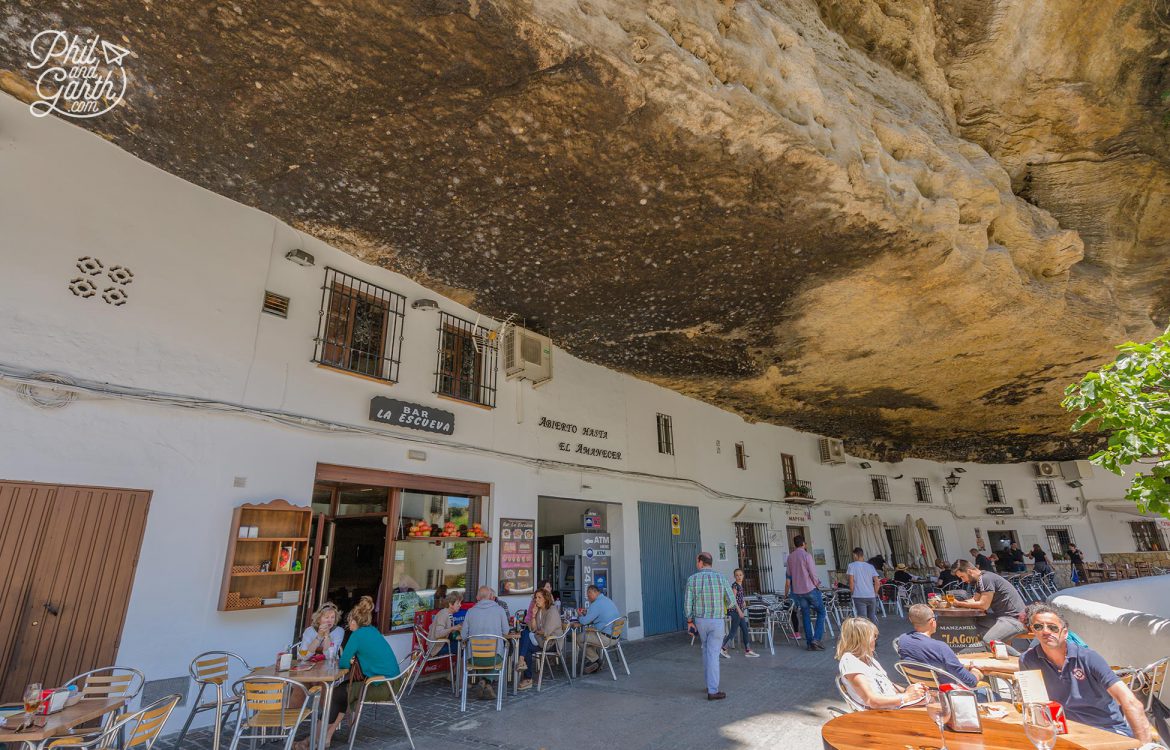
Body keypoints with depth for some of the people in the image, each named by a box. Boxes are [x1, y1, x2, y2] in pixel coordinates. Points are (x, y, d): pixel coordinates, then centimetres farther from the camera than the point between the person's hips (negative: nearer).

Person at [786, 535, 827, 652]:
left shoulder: (790, 557, 6)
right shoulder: (806, 555, -12)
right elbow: (813, 573, -13)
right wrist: (817, 584, 4)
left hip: (798, 591, 5)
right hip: (810, 589, -5)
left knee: (805, 615, 10)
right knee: (821, 612, 8)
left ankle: (809, 642, 10)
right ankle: (816, 639, -3)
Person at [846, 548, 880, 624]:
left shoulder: (852, 565, -2)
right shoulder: (870, 566, 10)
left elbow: (851, 581, -9)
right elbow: (877, 582, 4)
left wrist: (852, 593, 3)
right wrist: (874, 593, 14)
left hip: (859, 597, -4)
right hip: (871, 596, 4)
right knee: (872, 619, 17)